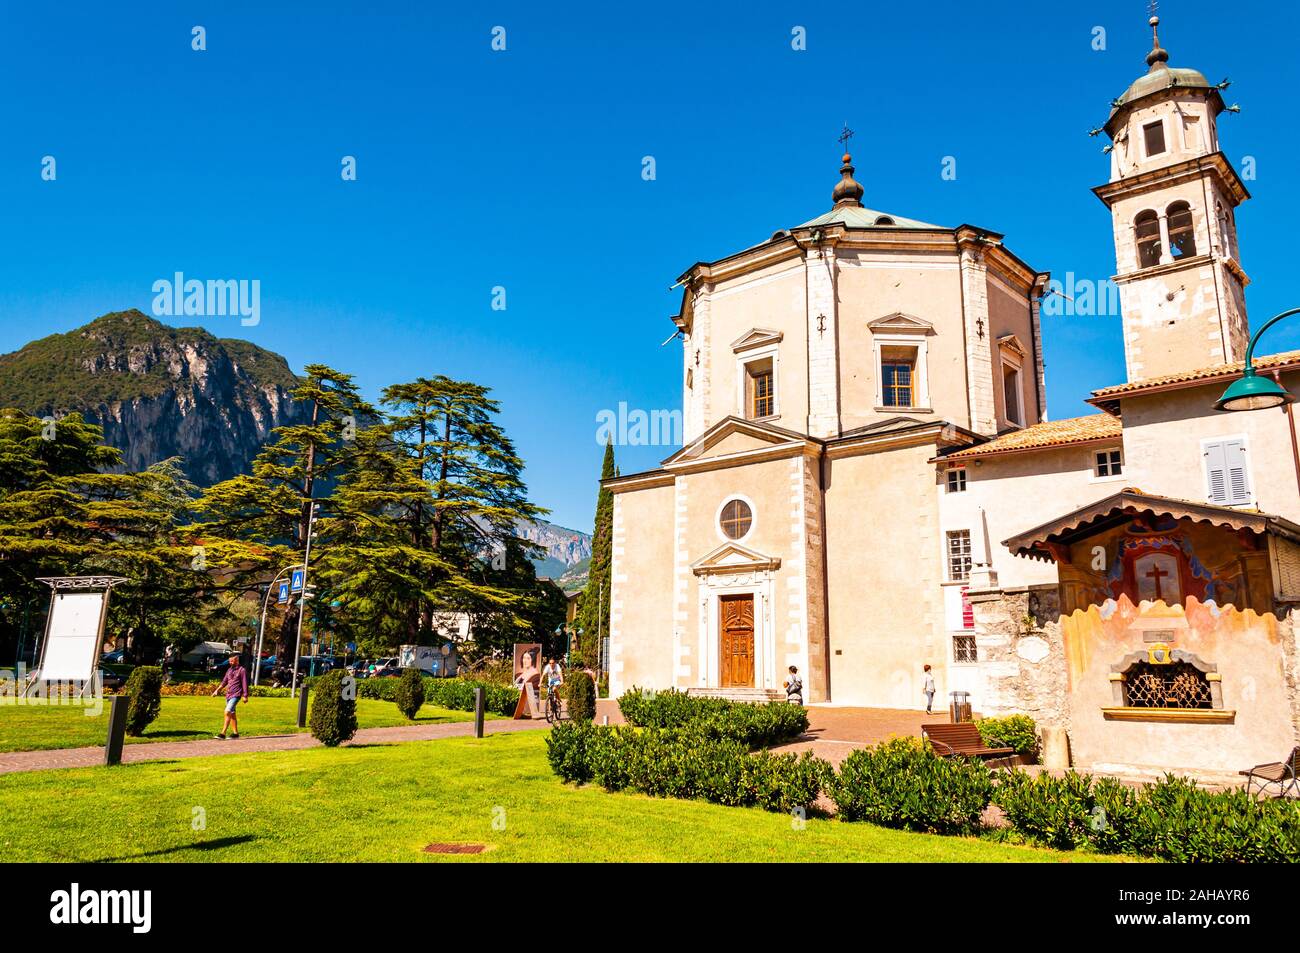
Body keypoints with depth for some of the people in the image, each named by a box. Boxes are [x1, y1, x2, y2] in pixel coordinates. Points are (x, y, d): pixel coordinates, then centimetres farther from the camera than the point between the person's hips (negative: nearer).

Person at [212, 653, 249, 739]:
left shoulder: (242, 670, -7)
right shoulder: (229, 670, 14)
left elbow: (245, 684, -9)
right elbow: (224, 681, 18)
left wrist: (245, 696, -11)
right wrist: (218, 690, 5)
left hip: (236, 695, -8)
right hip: (228, 695, 8)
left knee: (227, 712, -18)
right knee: (232, 714, 11)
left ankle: (222, 733, -19)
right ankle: (235, 733, 19)